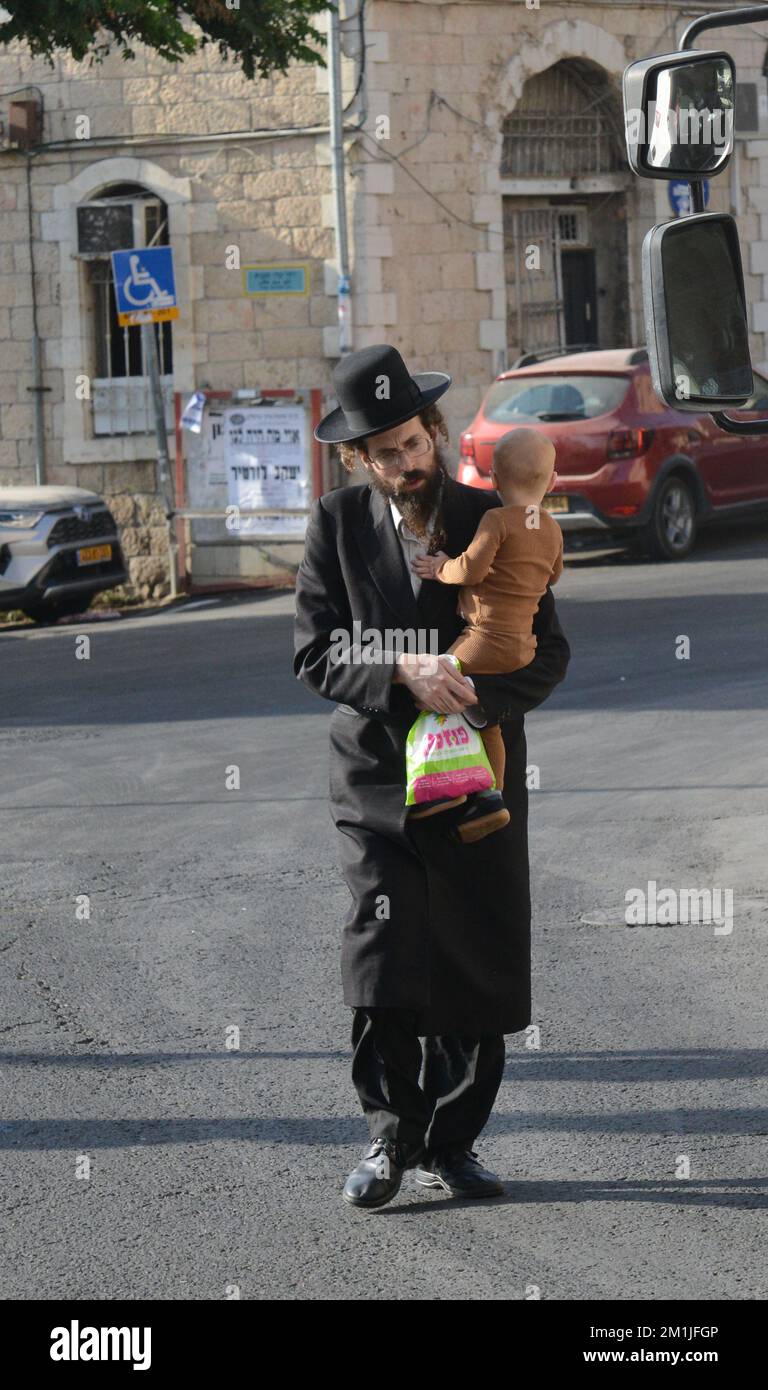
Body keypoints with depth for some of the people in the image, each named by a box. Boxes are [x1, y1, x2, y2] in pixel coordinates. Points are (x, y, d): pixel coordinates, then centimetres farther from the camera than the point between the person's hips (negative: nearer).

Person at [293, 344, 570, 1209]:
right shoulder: (337, 526, 0)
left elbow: (545, 654, 1)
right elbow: (315, 654, -3)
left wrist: (470, 706, -17)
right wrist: (401, 677, -21)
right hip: (376, 780, -1)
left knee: (478, 973, 1)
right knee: (383, 960, -14)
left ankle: (451, 1143, 15)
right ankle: (390, 1133, 2)